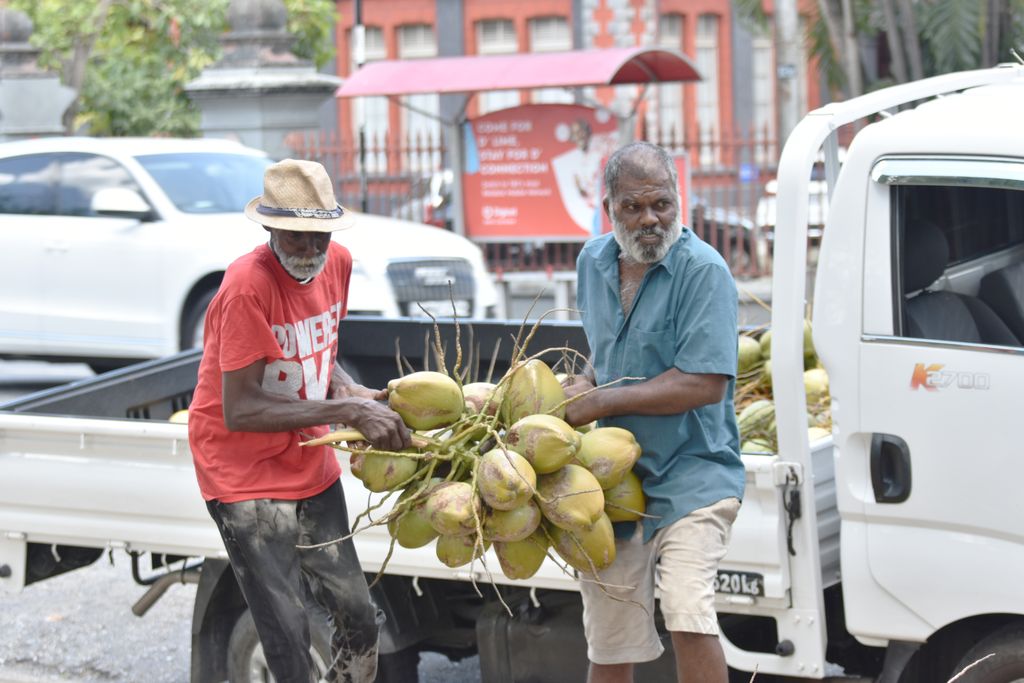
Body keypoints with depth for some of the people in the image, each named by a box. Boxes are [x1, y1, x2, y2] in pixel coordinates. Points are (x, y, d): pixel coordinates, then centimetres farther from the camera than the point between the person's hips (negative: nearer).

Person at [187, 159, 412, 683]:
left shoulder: (337, 263, -2)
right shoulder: (247, 287, -24)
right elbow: (239, 411, -26)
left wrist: (351, 392, -6)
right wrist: (345, 411, -29)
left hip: (312, 471, 7)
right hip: (246, 479, -7)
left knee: (358, 621, 13)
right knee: (289, 641, -7)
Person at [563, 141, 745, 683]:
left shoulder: (702, 270, -14)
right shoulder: (593, 262, 9)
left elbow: (705, 384, -22)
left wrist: (600, 401, -17)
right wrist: (586, 382, 3)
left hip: (689, 475, -6)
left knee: (688, 617, -24)